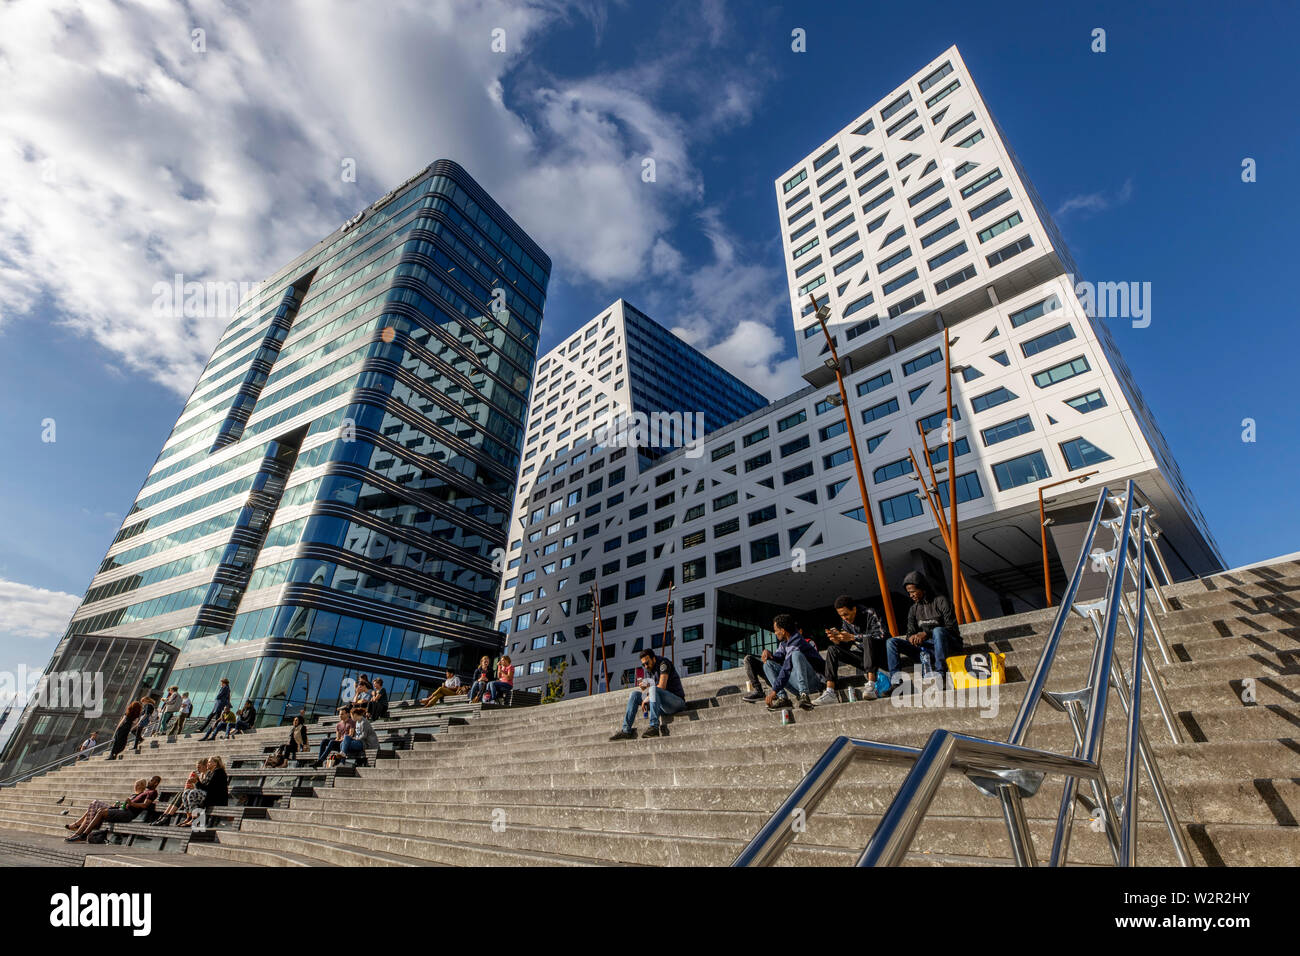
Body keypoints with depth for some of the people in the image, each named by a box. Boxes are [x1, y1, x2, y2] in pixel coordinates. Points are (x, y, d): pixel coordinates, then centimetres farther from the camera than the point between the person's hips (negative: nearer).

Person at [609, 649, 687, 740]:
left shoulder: (664, 663, -9)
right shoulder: (648, 671, 14)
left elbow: (662, 687, -19)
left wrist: (646, 699, -11)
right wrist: (643, 687, -12)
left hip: (677, 701, -8)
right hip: (664, 708, 8)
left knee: (653, 689, -33)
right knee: (634, 694, 1)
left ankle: (654, 727, -37)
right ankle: (626, 730, -9)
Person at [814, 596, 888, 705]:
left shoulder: (869, 614, -13)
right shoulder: (845, 621, 4)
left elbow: (880, 636, -27)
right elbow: (847, 646, 7)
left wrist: (852, 637, -29)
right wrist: (837, 640, -17)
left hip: (877, 654, -6)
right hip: (862, 657, 6)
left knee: (867, 639, -34)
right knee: (832, 649, -6)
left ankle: (871, 686, -41)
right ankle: (830, 693, -17)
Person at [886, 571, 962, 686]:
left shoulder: (941, 601, -4)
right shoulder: (913, 609, 14)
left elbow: (952, 628, -13)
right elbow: (910, 632, 10)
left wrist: (926, 634, -22)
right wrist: (911, 637, -16)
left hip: (948, 645, -5)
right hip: (925, 647, 5)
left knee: (938, 630, -39)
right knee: (891, 642, -11)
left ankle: (940, 672, -38)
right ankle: (895, 681, -23)